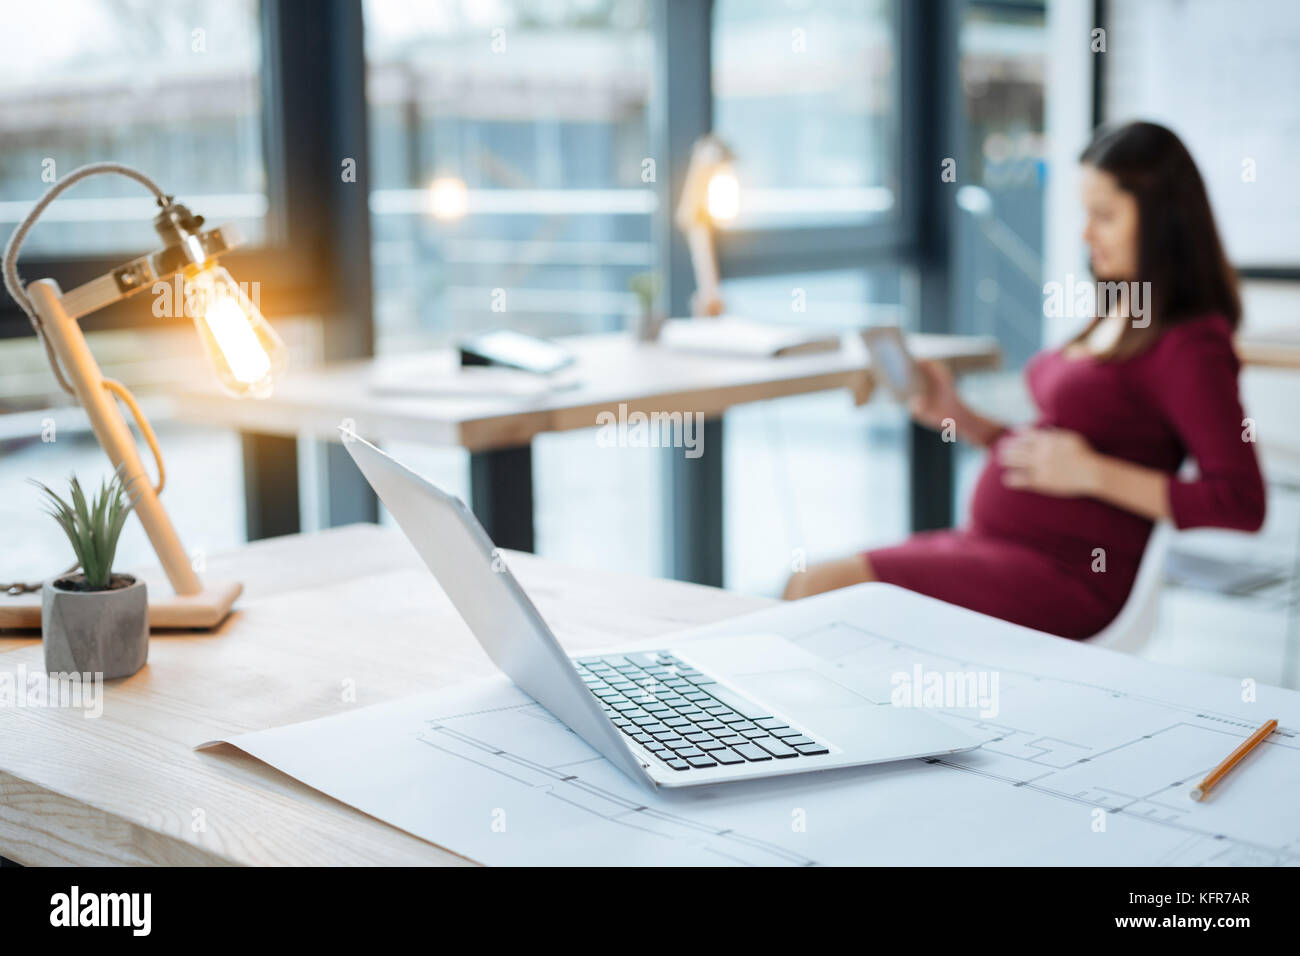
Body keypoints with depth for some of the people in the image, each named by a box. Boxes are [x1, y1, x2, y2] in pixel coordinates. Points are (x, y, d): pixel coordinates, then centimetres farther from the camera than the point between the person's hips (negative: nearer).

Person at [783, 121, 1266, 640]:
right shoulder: (1114, 316, 14)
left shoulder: (1189, 346, -12)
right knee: (807, 584, 1)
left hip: (1065, 577, -9)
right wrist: (961, 419, 10)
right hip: (993, 541, 9)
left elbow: (1242, 505, -20)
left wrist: (1093, 473, -20)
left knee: (820, 589, -18)